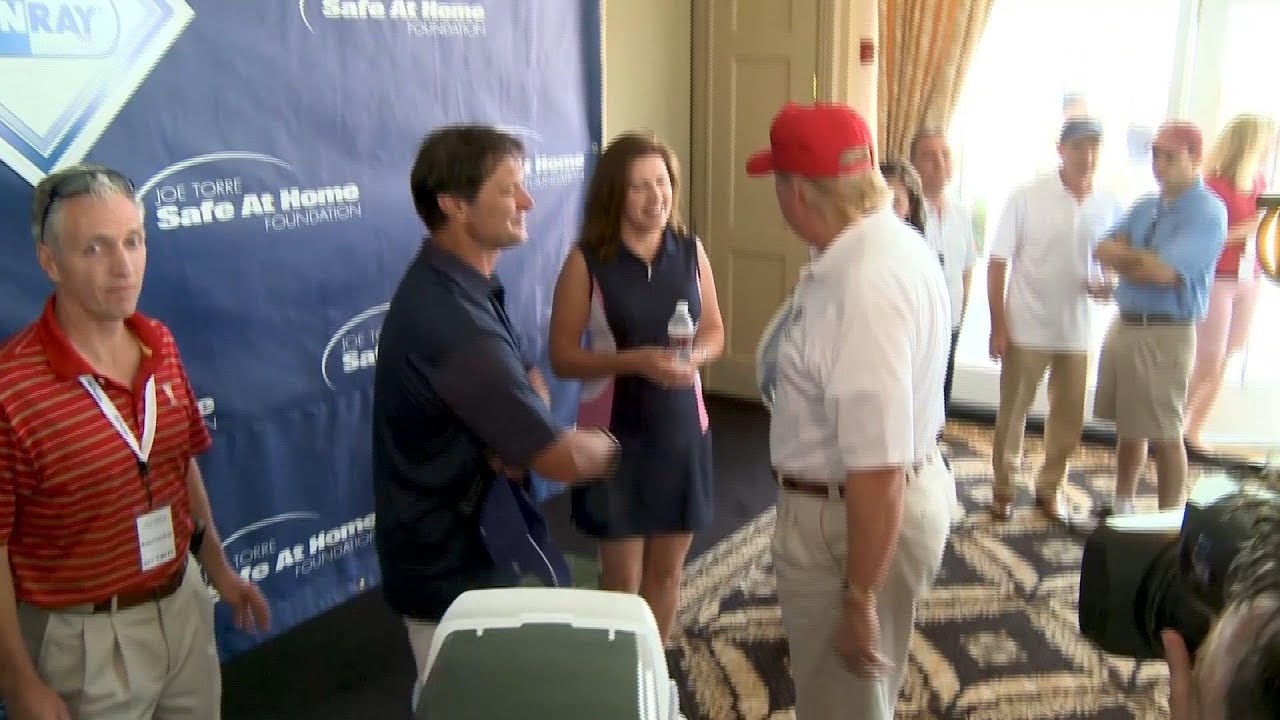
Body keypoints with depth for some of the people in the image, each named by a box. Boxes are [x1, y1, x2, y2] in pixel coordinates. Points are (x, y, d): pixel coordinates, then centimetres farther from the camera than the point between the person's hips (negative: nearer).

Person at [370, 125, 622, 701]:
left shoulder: (454, 286, 1)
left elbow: (520, 378, 9)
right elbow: (564, 460, -28)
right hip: (451, 569, -9)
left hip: (463, 544, 9)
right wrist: (602, 446, -5)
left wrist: (524, 436, -14)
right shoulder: (452, 319, -32)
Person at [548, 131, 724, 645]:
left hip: (682, 428, 4)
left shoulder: (691, 251, 0)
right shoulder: (586, 261, -11)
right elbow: (562, 357, -10)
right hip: (614, 432, -3)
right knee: (622, 578, 5)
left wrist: (692, 359, -14)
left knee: (667, 569, 15)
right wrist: (635, 361, -24)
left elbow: (714, 332, 9)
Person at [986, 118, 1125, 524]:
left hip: (1078, 331, 3)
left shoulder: (1109, 205, -1)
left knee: (1069, 417, 12)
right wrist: (998, 327, -10)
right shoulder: (1027, 199, -9)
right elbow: (998, 264, -7)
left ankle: (1050, 487, 30)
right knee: (1012, 413, 9)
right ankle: (1003, 487, 25)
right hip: (1026, 328, -3)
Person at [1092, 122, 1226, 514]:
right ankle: (1121, 507, 31)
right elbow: (1103, 251, 3)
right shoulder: (1146, 207, 12)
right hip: (1124, 323, 7)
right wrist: (1142, 259, -15)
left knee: (1165, 435, 1)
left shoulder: (1207, 213, -12)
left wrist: (1123, 255, -4)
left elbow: (1163, 272, -21)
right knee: (1127, 427, 17)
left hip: (1165, 333, -7)